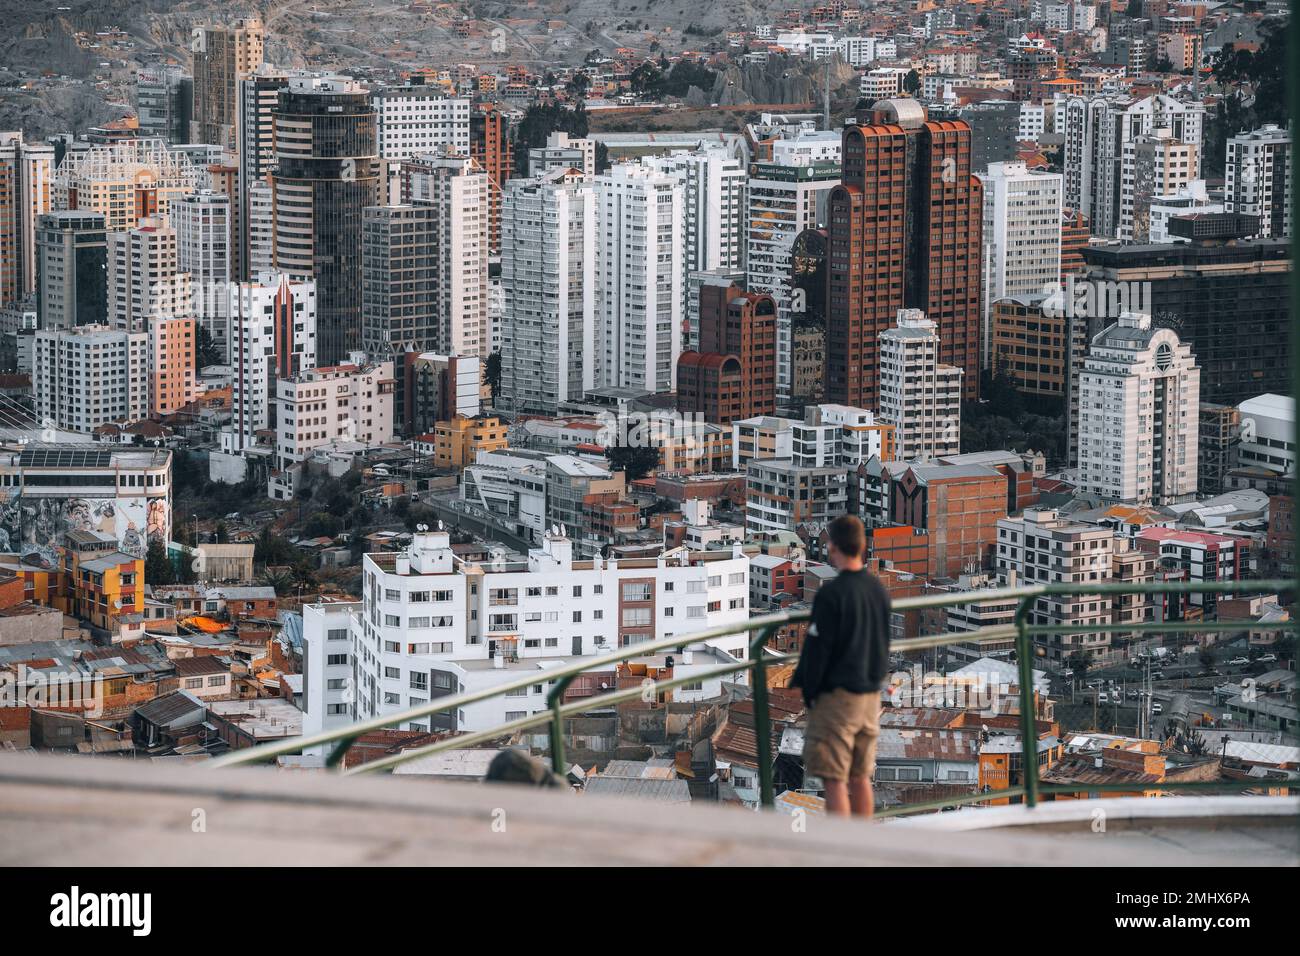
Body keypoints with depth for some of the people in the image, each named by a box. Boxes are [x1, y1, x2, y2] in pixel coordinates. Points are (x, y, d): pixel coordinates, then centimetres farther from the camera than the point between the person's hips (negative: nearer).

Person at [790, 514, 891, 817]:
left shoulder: (831, 593, -16)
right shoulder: (879, 590, 6)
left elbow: (817, 649, -13)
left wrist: (807, 690, -1)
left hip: (837, 696, -7)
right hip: (871, 695, 7)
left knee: (834, 781, -5)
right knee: (860, 778, 14)